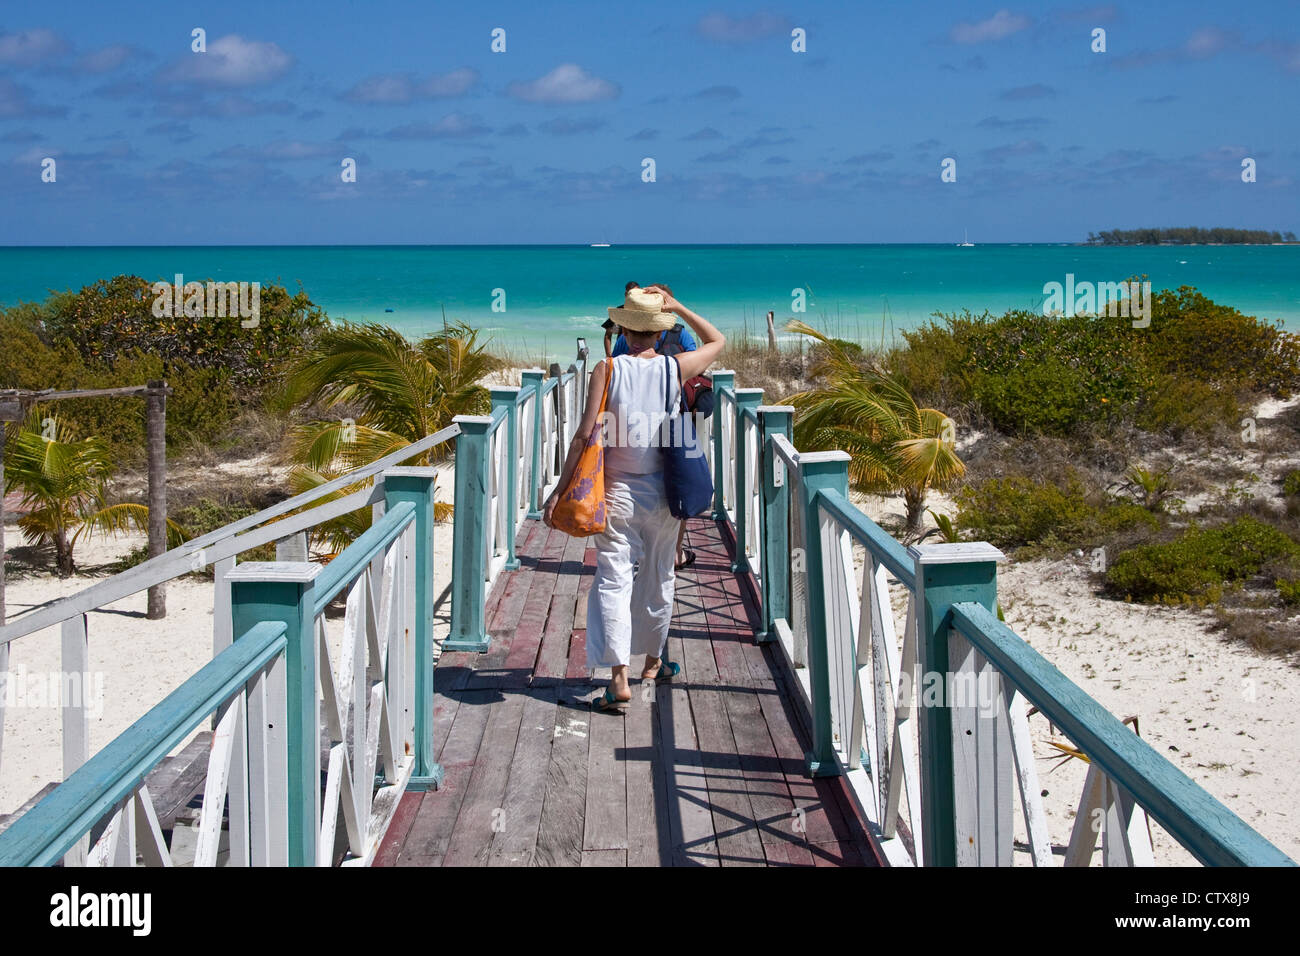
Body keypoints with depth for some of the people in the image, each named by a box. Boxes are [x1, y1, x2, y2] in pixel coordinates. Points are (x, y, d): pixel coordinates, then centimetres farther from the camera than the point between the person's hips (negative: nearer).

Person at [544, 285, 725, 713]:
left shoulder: (606, 370, -8)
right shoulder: (674, 369, -3)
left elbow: (585, 434, -12)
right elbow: (717, 342, 17)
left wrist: (560, 490, -7)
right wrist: (678, 308, 16)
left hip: (616, 492, -2)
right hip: (661, 492, 3)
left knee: (613, 581, -3)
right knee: (659, 577, 19)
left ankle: (619, 681, -14)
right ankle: (653, 661, 36)